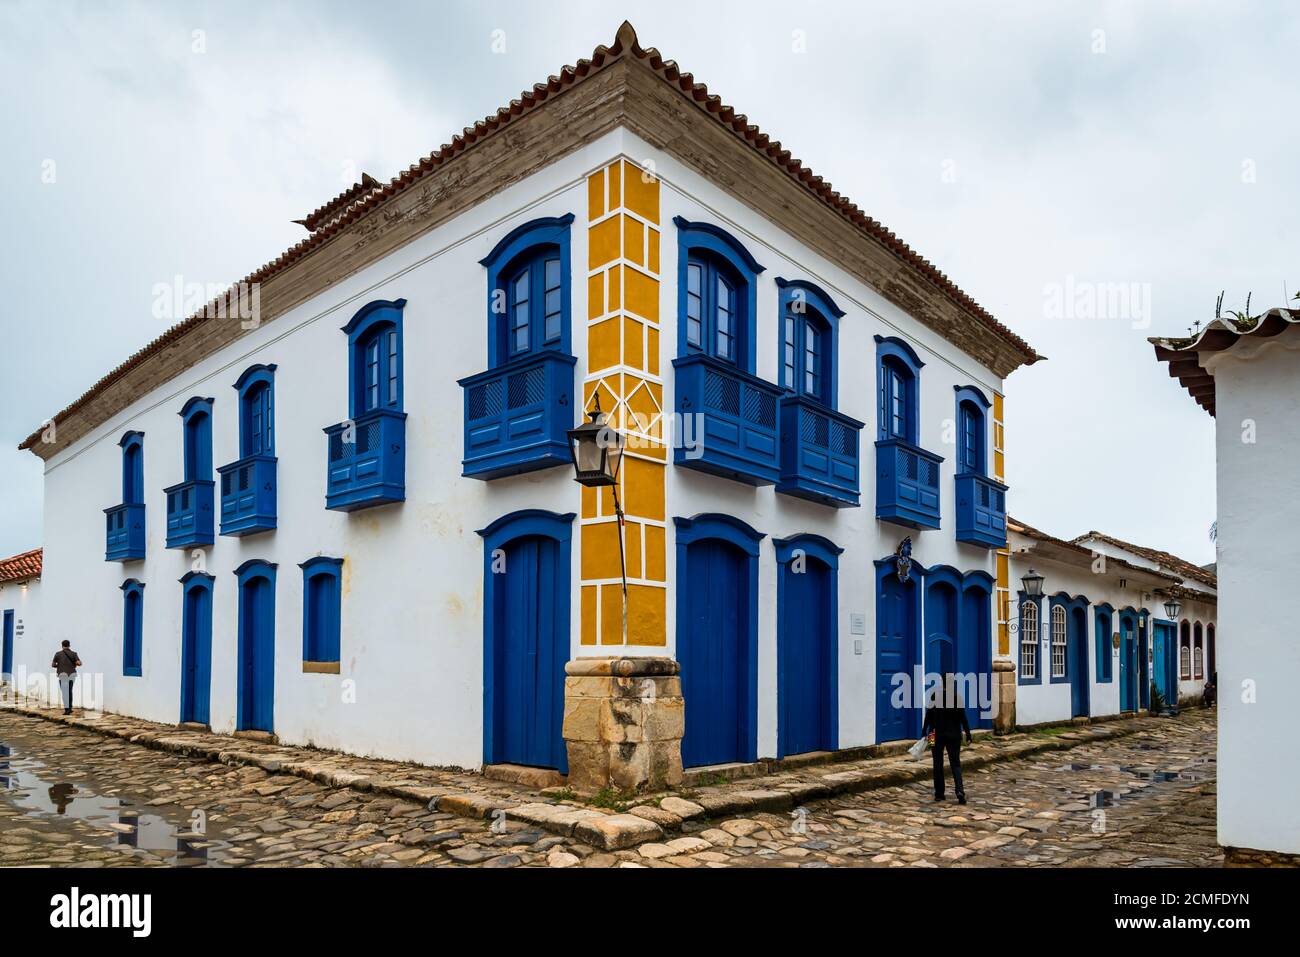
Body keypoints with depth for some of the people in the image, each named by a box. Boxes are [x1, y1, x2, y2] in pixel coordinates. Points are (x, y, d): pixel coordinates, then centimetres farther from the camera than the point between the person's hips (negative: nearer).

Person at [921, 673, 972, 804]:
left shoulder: (935, 695, -8)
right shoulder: (957, 697, -5)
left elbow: (929, 715, -7)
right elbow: (963, 718, -4)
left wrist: (924, 730, 0)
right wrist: (968, 735, 3)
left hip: (937, 734, -1)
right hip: (954, 735, 1)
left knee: (938, 764, 9)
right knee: (955, 763, 7)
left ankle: (939, 793, 11)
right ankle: (960, 791, -11)